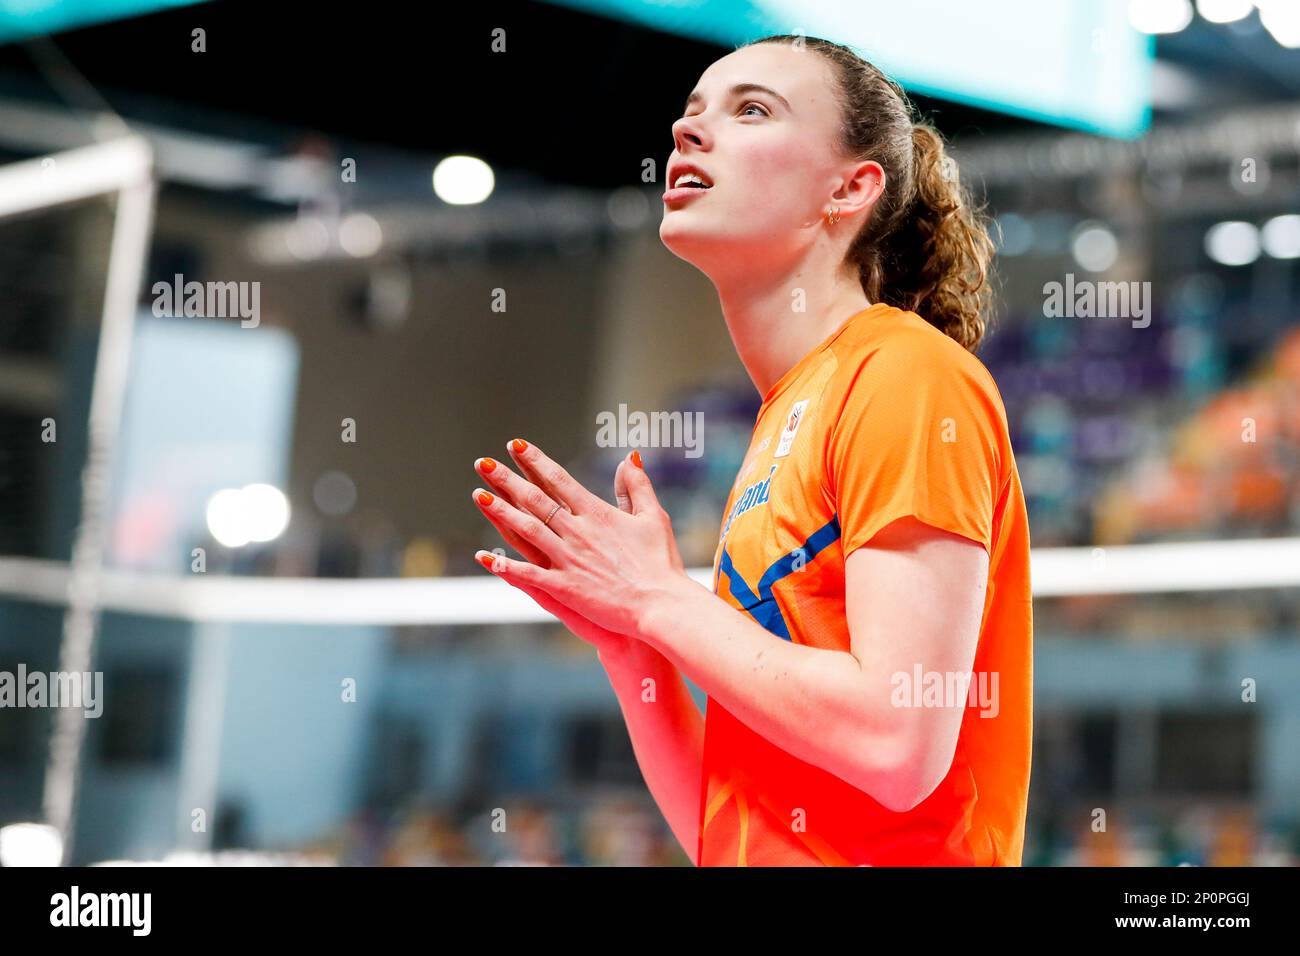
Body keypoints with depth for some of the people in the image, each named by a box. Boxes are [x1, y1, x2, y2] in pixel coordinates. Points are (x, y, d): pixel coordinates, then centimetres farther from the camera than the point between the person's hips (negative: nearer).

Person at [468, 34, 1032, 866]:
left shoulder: (910, 376, -8)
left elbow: (899, 744, -19)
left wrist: (659, 598, -9)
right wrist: (621, 636, 0)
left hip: (900, 854, -7)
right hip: (775, 859, 7)